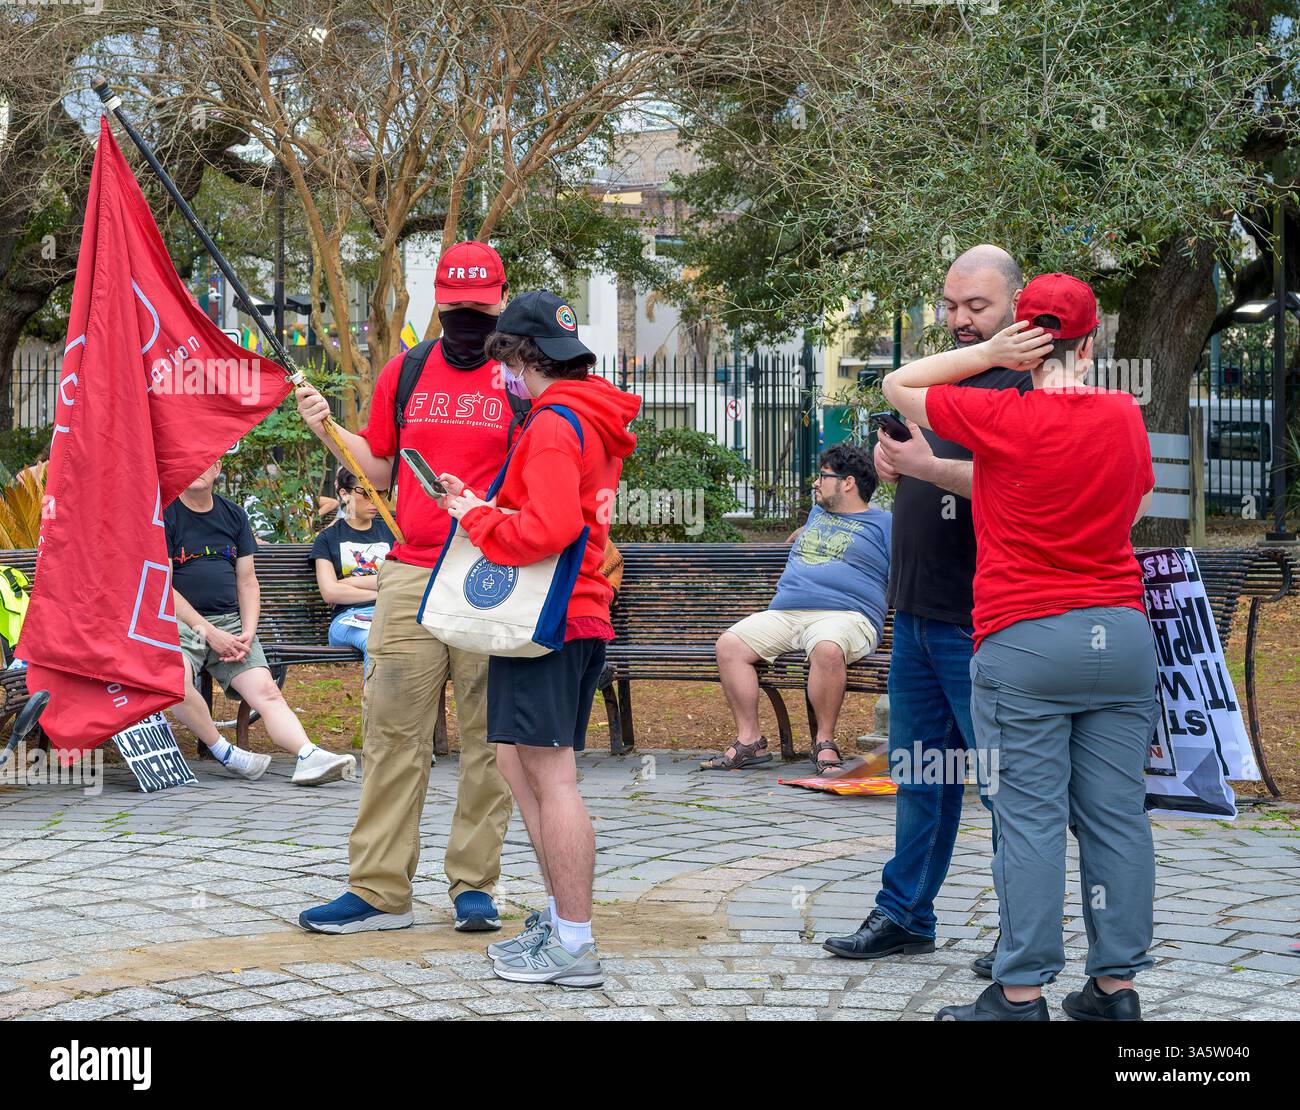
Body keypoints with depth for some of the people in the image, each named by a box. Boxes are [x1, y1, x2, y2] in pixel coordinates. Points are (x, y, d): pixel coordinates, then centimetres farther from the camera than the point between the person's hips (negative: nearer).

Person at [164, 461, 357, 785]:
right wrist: (209, 632, -13)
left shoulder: (234, 515, 18)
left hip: (230, 622, 4)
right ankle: (225, 752, -21)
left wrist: (248, 633, -1)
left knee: (266, 691, -18)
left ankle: (308, 756, -37)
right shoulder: (166, 515, 2)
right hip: (180, 622, -4)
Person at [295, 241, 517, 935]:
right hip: (410, 576, 2)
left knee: (488, 738, 2)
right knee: (393, 734, 0)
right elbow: (379, 469, 18)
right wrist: (326, 429, 5)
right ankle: (379, 891, 3)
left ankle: (474, 884, 10)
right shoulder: (403, 374, 13)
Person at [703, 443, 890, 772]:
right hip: (783, 615, 6)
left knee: (827, 650, -41)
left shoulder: (883, 523, 11)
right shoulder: (818, 512, 31)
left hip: (843, 614, -6)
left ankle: (825, 742, -24)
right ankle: (749, 740, -17)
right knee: (729, 644, -18)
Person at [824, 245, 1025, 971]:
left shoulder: (1024, 386, -10)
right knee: (918, 770, 14)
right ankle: (905, 915, 23)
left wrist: (930, 467, -31)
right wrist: (894, 462, 2)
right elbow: (905, 473, 23)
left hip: (981, 625, -8)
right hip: (918, 613, 8)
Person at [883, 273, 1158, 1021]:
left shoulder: (1001, 418, -8)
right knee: (1118, 814, 7)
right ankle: (1117, 986, 12)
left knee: (1031, 818, -3)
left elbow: (898, 384, 5)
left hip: (1025, 643, -4)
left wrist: (988, 355, 1)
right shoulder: (1127, 416, 4)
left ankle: (1022, 994, 0)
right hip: (1121, 636, 4)